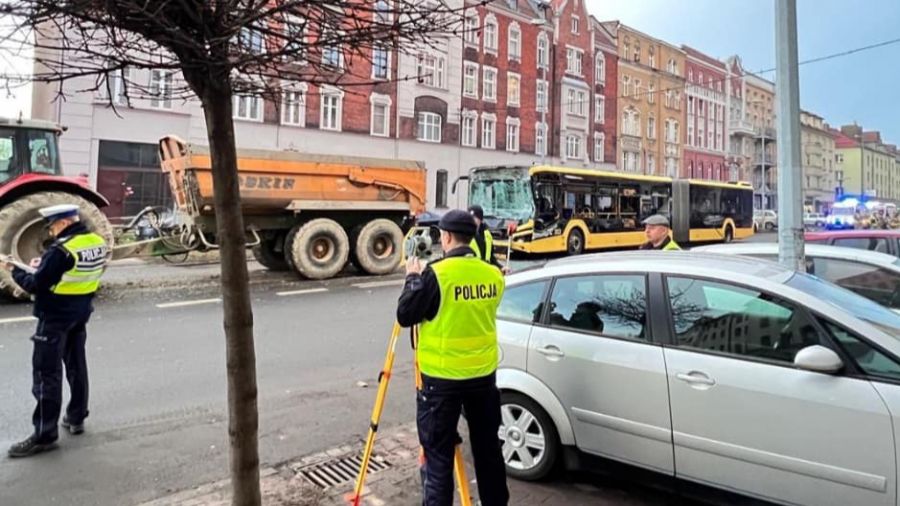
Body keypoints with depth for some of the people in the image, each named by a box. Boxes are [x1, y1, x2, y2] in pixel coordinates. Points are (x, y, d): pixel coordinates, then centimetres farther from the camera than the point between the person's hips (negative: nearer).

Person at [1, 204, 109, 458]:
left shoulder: (61, 249, -23)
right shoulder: (99, 243, 1)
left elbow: (35, 285, -17)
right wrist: (45, 266, 10)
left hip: (56, 316, -8)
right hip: (80, 313, 8)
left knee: (46, 374, 0)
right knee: (76, 366, 18)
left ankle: (44, 435, 6)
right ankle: (76, 418, 30)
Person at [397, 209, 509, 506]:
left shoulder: (436, 273, -17)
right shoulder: (493, 275, 0)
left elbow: (405, 316, -10)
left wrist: (413, 278, 3)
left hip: (442, 378, -5)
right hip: (483, 374, 5)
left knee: (439, 453, 5)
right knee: (487, 446, 19)